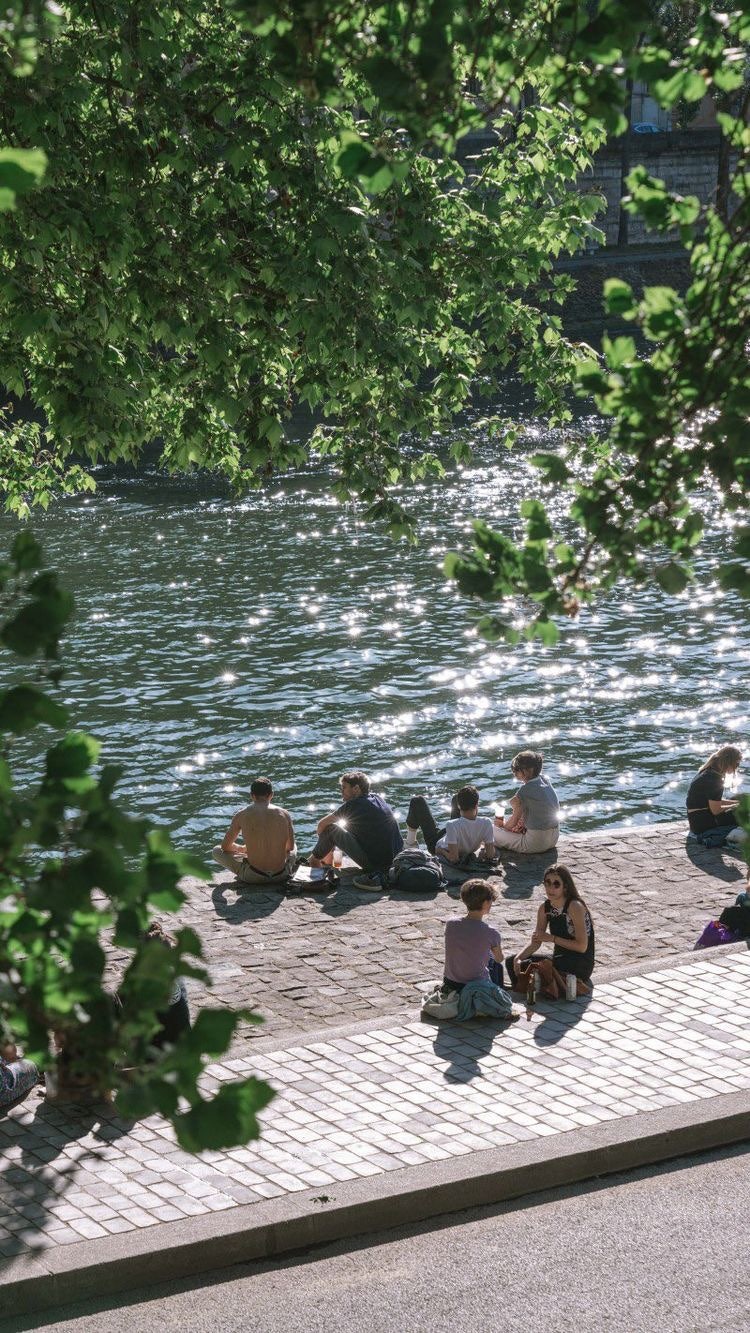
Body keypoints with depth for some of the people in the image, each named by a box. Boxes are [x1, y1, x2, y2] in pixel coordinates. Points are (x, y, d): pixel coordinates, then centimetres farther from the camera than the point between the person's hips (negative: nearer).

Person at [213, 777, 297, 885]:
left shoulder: (242, 815, -3)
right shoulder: (284, 814, 0)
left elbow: (225, 847, 9)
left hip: (253, 877, -3)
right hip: (282, 875, 3)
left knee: (217, 851, 19)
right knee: (294, 849, 38)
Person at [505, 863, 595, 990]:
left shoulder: (575, 907, -19)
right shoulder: (545, 907, 2)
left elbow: (582, 946, -20)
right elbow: (535, 942, 4)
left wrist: (552, 938, -18)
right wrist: (518, 958, -13)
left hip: (581, 965, -8)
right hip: (560, 959, 8)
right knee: (511, 962, 1)